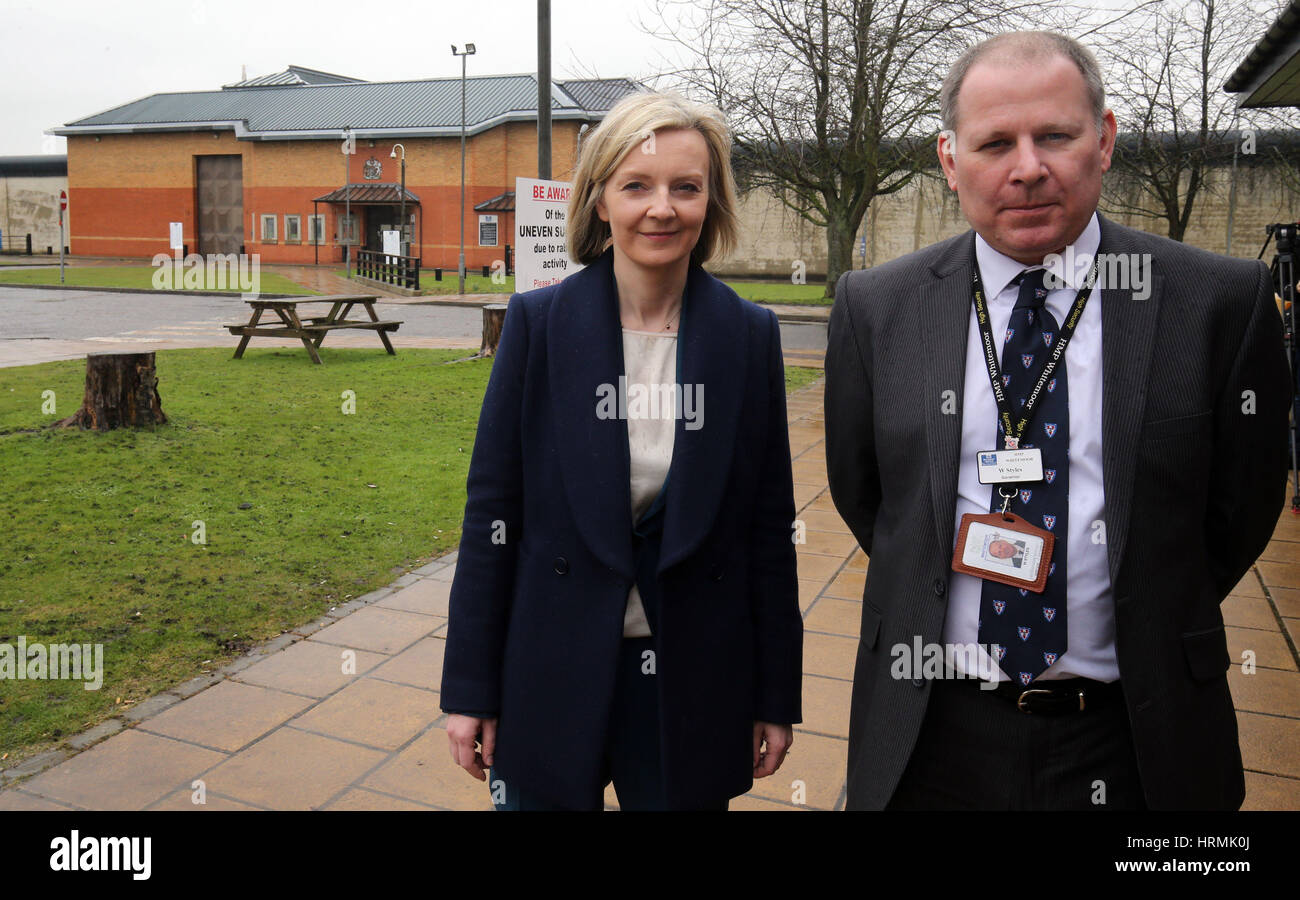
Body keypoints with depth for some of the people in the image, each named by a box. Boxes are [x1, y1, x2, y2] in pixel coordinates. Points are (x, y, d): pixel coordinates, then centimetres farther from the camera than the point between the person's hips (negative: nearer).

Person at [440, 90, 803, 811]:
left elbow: (769, 526, 0)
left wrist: (776, 697, 3)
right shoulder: (538, 321, -7)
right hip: (551, 676, 0)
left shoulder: (751, 336, -4)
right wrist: (469, 688, -3)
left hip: (691, 686, 1)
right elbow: (492, 509, -4)